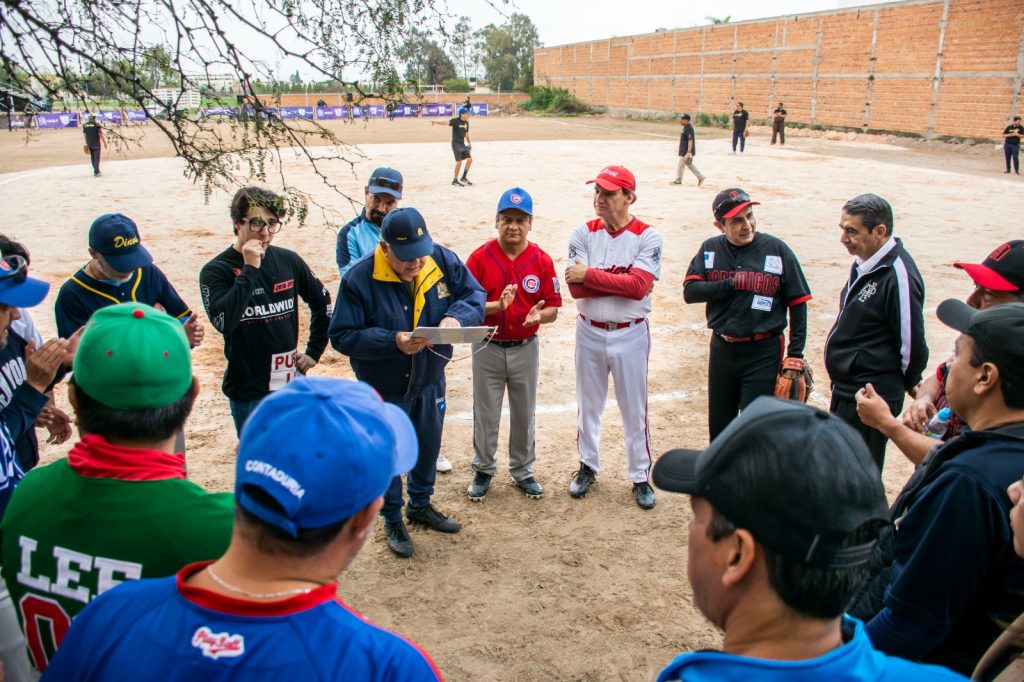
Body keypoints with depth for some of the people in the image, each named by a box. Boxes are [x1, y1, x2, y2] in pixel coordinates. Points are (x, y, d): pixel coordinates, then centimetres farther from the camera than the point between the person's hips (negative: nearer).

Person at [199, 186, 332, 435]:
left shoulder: (289, 261, 1)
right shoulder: (216, 271, -9)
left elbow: (322, 301, 15)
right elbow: (223, 320, -26)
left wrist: (314, 351, 11)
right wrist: (250, 269, -23)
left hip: (292, 383, 4)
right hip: (249, 392, -4)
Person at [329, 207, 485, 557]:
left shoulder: (444, 260, -13)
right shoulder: (359, 279, -24)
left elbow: (475, 295, -6)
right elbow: (342, 336, -23)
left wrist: (456, 317, -29)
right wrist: (393, 341, -37)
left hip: (430, 380, 4)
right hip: (384, 388, -4)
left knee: (428, 447, 23)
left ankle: (421, 505, 48)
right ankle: (393, 521, 35)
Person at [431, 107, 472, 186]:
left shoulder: (466, 123, 9)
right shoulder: (455, 121, -13)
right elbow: (446, 122, -29)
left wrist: (469, 143, 14)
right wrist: (436, 122, -45)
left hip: (462, 144, 7)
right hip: (456, 143, -7)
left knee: (469, 159, 4)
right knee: (459, 162, -12)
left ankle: (463, 178, 18)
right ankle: (455, 181, 0)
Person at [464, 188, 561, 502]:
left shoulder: (542, 260, -5)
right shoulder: (479, 257, -8)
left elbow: (553, 307, -2)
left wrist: (539, 315, -25)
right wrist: (496, 305, -27)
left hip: (525, 348, 1)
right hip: (488, 348, -1)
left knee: (524, 413, 15)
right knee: (485, 413, 12)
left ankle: (522, 470, 33)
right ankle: (483, 470, 31)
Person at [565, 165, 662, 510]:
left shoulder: (647, 237, -8)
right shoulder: (584, 233, -2)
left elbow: (640, 286, -23)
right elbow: (576, 288, -13)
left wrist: (590, 274, -20)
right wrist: (622, 280, -19)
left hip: (630, 335, -2)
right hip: (589, 332, 2)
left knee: (635, 409, 8)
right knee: (588, 404, 15)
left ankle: (640, 476, 23)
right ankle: (588, 466, 34)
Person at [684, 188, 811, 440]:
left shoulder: (777, 249, -7)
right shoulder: (710, 249, 2)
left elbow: (798, 303, -3)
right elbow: (689, 291, -8)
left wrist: (795, 354, -7)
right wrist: (731, 284, -20)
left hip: (763, 353, -3)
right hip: (721, 349, 4)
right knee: (718, 424, 17)